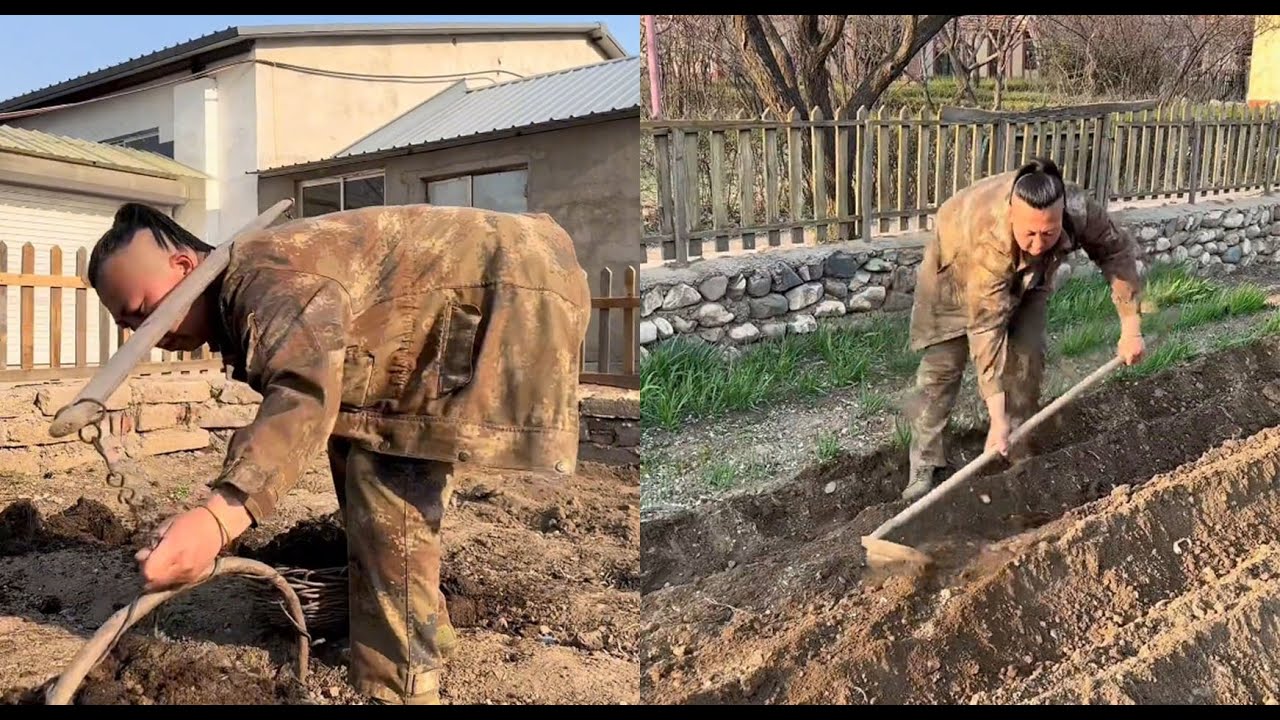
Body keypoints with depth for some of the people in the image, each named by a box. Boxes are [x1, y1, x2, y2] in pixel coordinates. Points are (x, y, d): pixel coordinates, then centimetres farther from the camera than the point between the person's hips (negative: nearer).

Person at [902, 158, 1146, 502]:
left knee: (1027, 355, -6)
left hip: (1025, 275, 4)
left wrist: (1130, 328, -17)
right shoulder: (988, 242, -46)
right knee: (942, 365, -9)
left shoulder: (1080, 208, -36)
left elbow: (1118, 252, -15)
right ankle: (925, 467, -3)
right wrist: (997, 419, -44)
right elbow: (986, 332, -44)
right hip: (957, 269, -4)